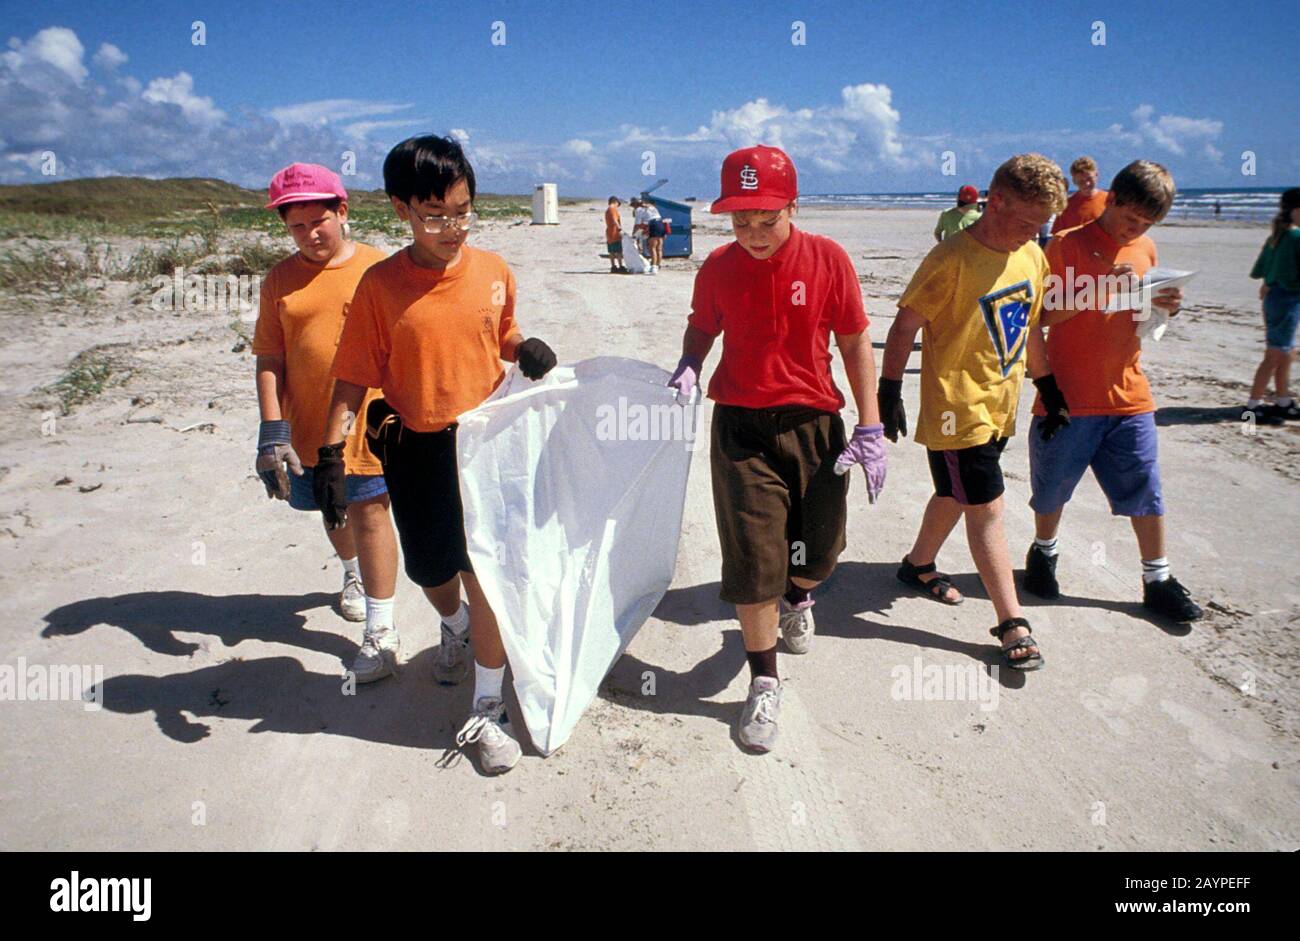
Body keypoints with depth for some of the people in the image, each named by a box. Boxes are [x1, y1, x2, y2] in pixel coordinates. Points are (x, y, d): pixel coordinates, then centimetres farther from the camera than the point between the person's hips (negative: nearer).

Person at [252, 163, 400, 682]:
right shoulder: (280, 280, 2)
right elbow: (269, 360, 0)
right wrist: (272, 431, -8)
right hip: (307, 425, 4)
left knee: (370, 513, -4)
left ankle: (380, 629, 4)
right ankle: (355, 573, 52)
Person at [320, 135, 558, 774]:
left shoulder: (494, 271, -3)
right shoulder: (381, 285, -9)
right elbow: (353, 379, -6)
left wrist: (526, 350, -8)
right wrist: (330, 455, -13)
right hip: (416, 451, 0)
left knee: (485, 573, -1)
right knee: (430, 569, 18)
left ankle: (487, 710, 14)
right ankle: (455, 628, 54)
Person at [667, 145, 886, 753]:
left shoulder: (827, 260, -6)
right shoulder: (718, 267, -2)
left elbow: (855, 343, -1)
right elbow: (702, 327, 14)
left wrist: (869, 429, -4)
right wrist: (688, 367, -8)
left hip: (815, 424, 1)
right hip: (742, 428, 0)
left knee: (820, 549, 13)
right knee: (753, 562, -2)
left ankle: (796, 598, 52)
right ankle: (764, 683, 16)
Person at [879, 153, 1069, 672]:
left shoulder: (1033, 256, 6)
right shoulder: (953, 259, -18)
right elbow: (904, 326, -14)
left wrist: (1049, 389, 18)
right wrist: (889, 394, -15)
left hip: (1000, 408, 8)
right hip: (956, 409, -8)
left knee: (956, 496, 21)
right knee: (987, 509, -4)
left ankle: (919, 565, 43)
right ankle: (1012, 624, 4)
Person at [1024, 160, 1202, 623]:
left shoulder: (1145, 248, 10)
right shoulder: (1068, 244, -7)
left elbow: (1142, 315, 20)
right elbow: (1045, 314, -12)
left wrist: (1164, 305, -2)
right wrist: (1101, 288, -23)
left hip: (1128, 393, 4)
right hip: (1069, 394, -4)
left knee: (1145, 489, 6)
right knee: (1053, 486, 9)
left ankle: (1158, 580, 19)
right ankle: (1043, 552, 34)